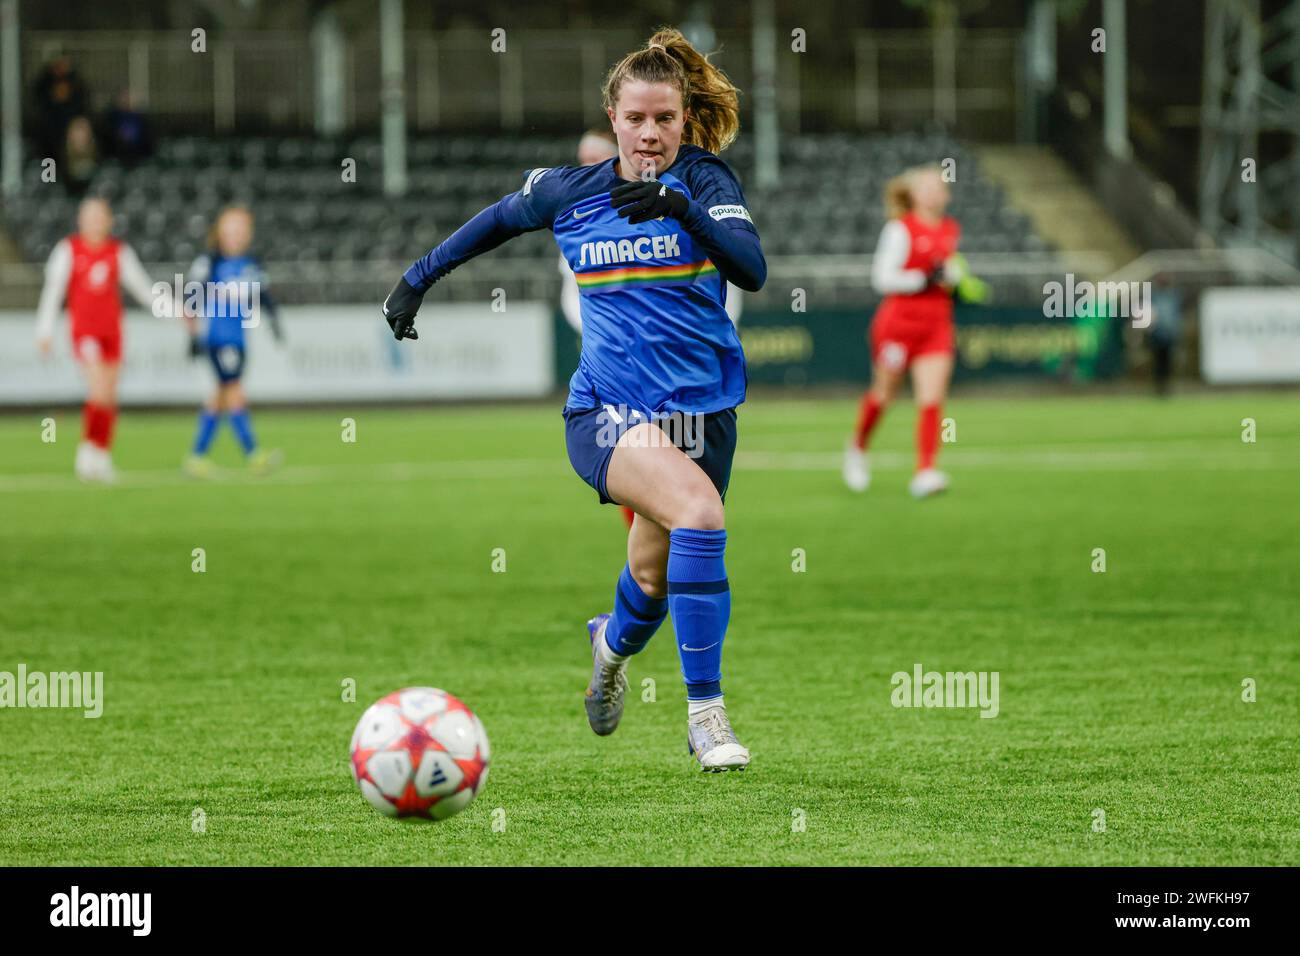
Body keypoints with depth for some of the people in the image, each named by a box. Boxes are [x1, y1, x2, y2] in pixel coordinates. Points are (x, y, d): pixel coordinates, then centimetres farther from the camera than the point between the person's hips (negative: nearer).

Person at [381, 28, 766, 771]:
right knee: (699, 513, -29)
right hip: (607, 410, -1)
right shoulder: (570, 193, 1)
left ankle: (613, 643, 51)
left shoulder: (704, 181, -5)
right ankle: (705, 709, -21)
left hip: (701, 410, 1)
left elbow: (752, 270, -22)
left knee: (656, 577, 12)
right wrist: (420, 278, 24)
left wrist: (683, 209, -36)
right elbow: (499, 220, 21)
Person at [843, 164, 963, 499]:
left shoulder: (951, 230, 10)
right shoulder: (901, 229, -10)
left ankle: (925, 472, -15)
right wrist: (926, 279, -21)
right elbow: (882, 277, -15)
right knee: (884, 394, 10)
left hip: (936, 325, 4)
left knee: (932, 400, -10)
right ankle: (858, 447, 37)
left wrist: (955, 278, 5)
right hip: (899, 321, -4)